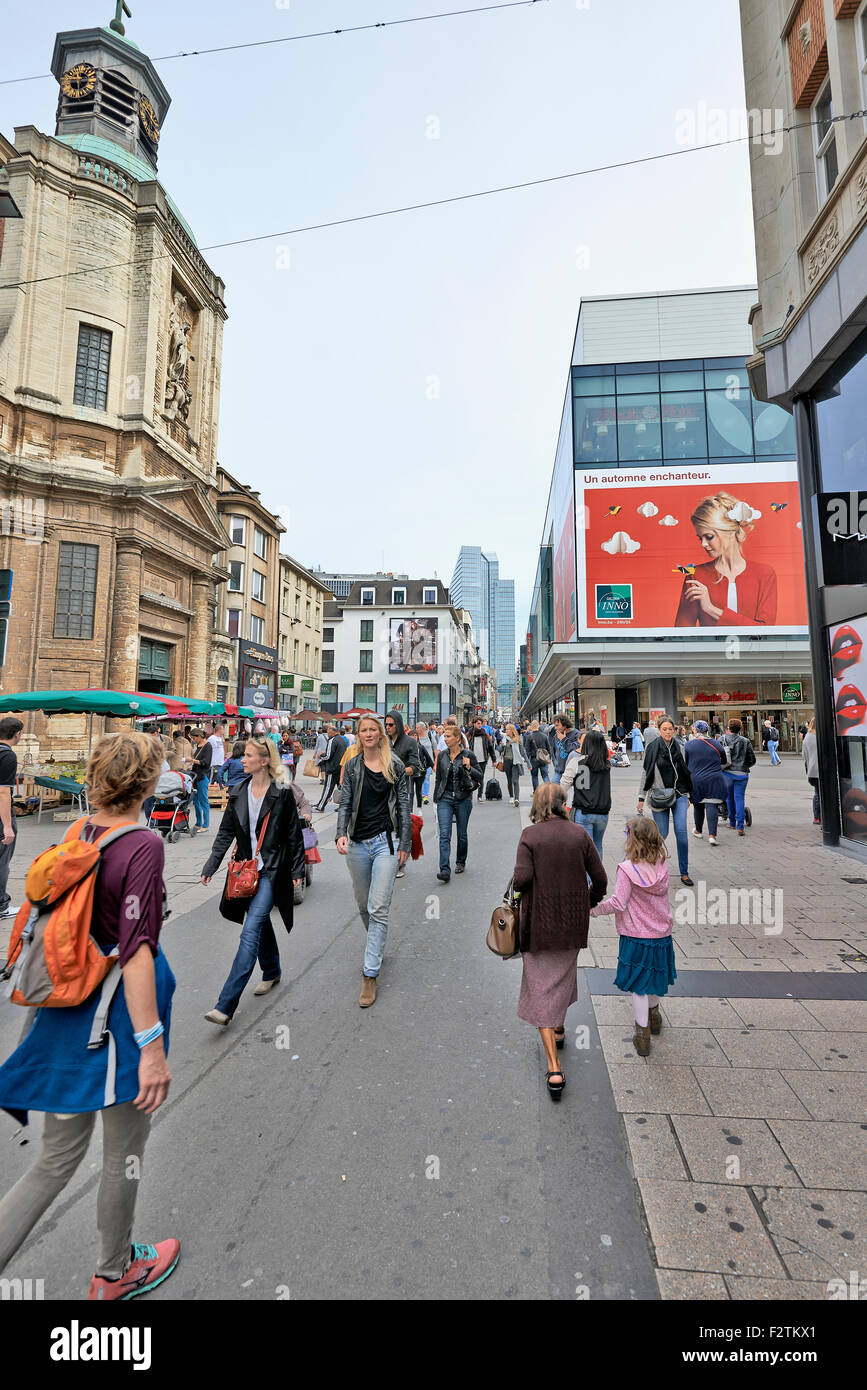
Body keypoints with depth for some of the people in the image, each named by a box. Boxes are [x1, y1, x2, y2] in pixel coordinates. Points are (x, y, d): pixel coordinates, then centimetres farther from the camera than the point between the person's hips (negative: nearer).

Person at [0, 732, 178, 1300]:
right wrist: (152, 1047, -21)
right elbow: (136, 950, -26)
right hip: (119, 1011, -6)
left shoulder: (78, 833, -1)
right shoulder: (142, 845, -24)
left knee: (58, 1158, 24)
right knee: (125, 1151, 20)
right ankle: (114, 1276, 45)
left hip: (69, 1008, 7)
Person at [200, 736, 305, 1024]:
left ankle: (225, 1005, -9)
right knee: (261, 924, 20)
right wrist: (211, 865, 1)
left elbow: (294, 835, -4)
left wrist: (297, 870, -4)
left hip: (272, 871, -5)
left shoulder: (282, 792, -9)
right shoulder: (238, 792, 5)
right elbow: (226, 832, 9)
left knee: (250, 932, -11)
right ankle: (272, 973, 42)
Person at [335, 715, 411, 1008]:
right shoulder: (352, 766, 5)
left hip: (385, 841, -3)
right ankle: (376, 948, 42)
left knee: (378, 909, -6)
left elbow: (403, 806, 2)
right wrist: (341, 834, -15)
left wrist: (405, 844, -1)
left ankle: (370, 974, 3)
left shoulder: (395, 766, 1)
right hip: (357, 843, 3)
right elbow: (345, 804, 2)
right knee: (363, 907, 16)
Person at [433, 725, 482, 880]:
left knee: (462, 833, 10)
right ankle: (445, 870, -13)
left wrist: (469, 768, -19)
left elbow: (480, 776, -1)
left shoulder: (468, 755, -4)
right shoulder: (442, 756, 6)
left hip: (463, 798, -2)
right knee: (444, 834, -10)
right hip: (445, 798, 2)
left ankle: (461, 862, 32)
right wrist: (435, 799, 16)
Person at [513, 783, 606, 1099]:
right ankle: (558, 1028, 49)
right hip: (573, 922, 3)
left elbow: (522, 879, -22)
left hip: (538, 923, -3)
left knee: (541, 988, 7)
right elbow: (600, 879, -1)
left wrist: (516, 888, 0)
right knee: (564, 974, 27)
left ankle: (554, 1068, 6)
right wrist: (589, 903, 16)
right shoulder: (580, 834, -5)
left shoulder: (530, 835, -13)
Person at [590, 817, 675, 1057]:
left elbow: (618, 903, -22)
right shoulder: (662, 867, -6)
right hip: (662, 934, 6)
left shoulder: (627, 869, -23)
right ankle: (654, 1016, 47)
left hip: (636, 936, -6)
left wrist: (594, 909, -9)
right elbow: (660, 896, 8)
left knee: (638, 985, 8)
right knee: (654, 977, 26)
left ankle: (642, 1034, 16)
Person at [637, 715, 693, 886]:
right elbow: (646, 774, 0)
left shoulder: (679, 747, 6)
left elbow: (685, 772, 16)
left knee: (681, 832, -7)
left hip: (679, 795, 2)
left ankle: (684, 873, 6)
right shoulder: (652, 748, -2)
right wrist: (641, 798, 0)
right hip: (659, 796, -2)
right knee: (662, 834, 0)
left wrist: (687, 795, 17)